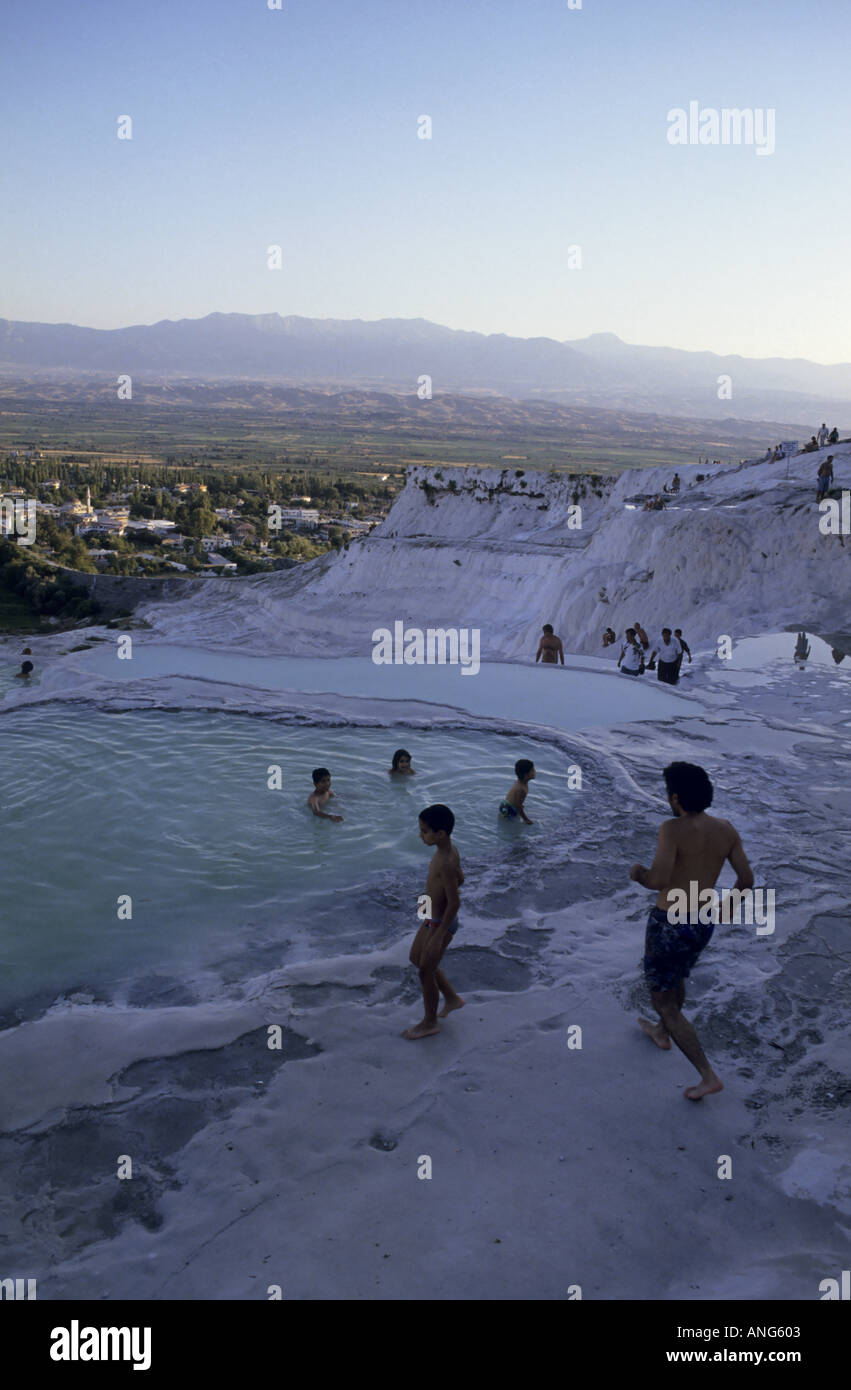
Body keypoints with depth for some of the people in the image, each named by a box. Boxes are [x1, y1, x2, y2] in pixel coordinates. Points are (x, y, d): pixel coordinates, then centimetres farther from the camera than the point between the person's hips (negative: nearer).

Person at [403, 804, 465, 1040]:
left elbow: (454, 903, -28)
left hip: (441, 924, -9)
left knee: (426, 972, 7)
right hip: (432, 919, 10)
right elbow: (460, 878, 12)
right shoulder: (450, 849, -4)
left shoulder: (445, 863, -31)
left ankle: (429, 1023, 28)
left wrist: (438, 936, -22)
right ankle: (452, 998, 38)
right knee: (416, 958, 24)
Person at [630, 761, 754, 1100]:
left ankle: (709, 1076, 5)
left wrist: (638, 874, -8)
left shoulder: (674, 829, -22)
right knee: (676, 976, 34)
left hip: (668, 925, -7)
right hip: (702, 926, 7)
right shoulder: (725, 829, -3)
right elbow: (746, 879, 2)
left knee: (664, 1002, 8)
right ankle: (662, 1033, 57)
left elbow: (658, 881, -30)